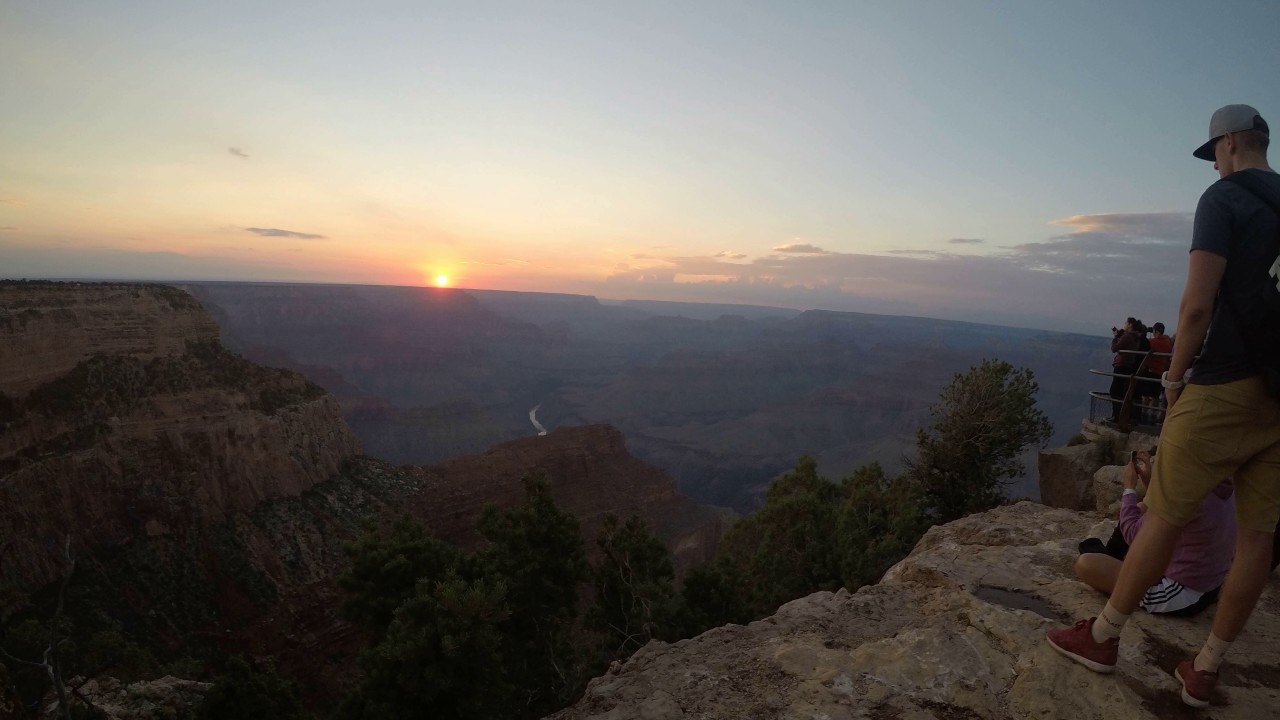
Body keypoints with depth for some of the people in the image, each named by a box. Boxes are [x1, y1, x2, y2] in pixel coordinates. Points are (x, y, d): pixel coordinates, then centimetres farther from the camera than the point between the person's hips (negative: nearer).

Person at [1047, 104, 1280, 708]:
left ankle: (1102, 637, 15)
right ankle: (1204, 671, 20)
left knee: (1163, 517, 1)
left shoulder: (1224, 198, -7)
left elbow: (1197, 304, -18)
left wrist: (1175, 375, -5)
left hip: (1227, 387, -7)